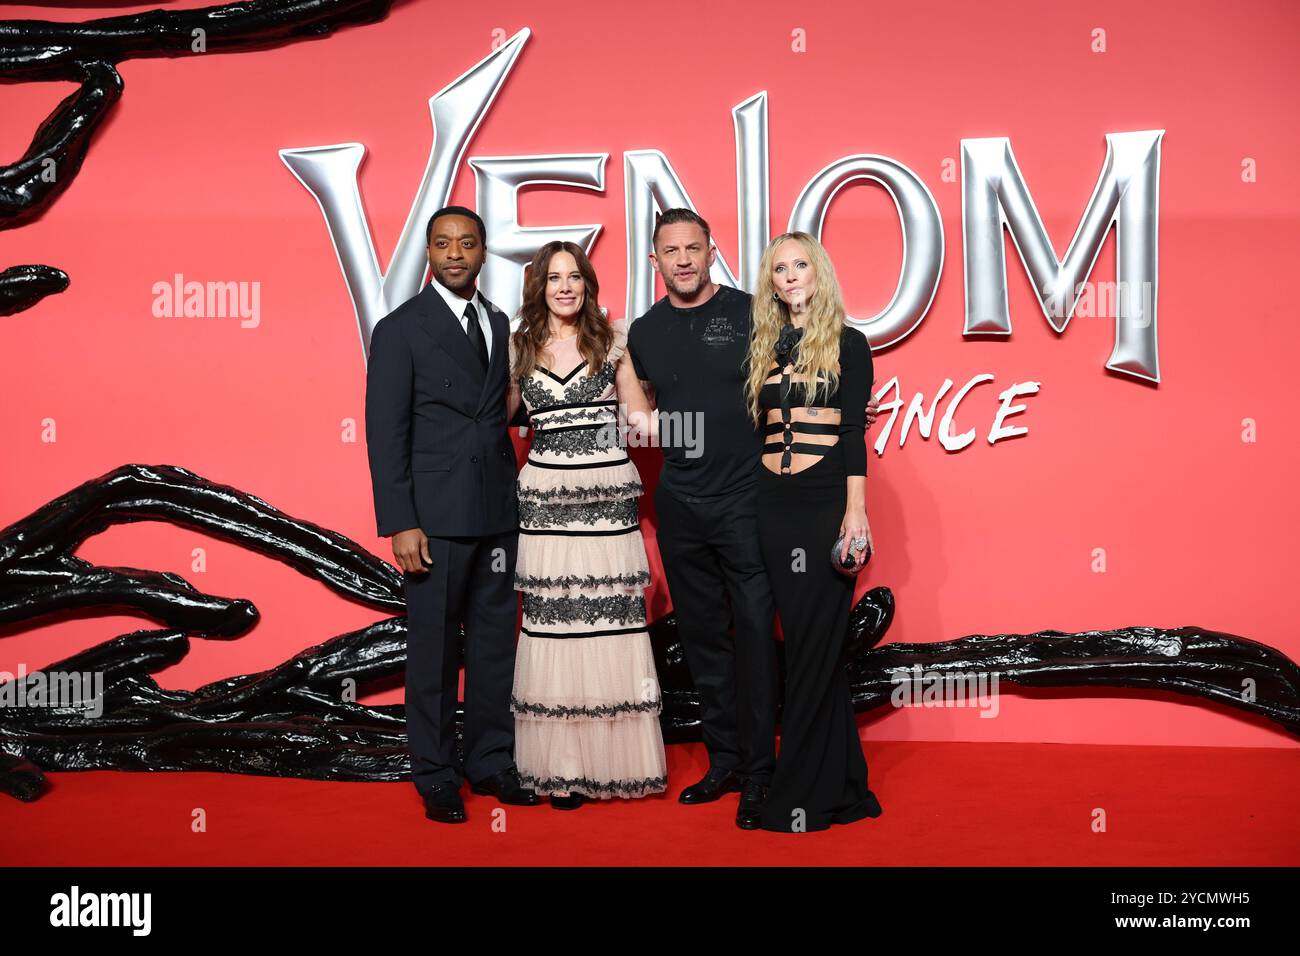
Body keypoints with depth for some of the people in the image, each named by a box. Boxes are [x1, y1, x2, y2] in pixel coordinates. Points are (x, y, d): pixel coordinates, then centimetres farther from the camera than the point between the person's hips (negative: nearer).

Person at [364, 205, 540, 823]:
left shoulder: (500, 325, 12)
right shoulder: (401, 329, -4)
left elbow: (502, 415, 14)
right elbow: (385, 434, -8)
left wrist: (517, 498, 6)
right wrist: (400, 525, -14)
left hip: (498, 513, 5)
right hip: (435, 517, -5)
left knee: (495, 641, 11)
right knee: (433, 650, 4)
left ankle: (491, 763, 25)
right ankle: (436, 777, 17)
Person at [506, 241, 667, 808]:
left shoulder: (612, 339, 7)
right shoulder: (520, 347, 9)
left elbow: (638, 414, 10)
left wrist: (643, 422, -6)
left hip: (608, 500, -1)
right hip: (546, 502, 1)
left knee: (613, 621, -2)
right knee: (552, 623, -1)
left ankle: (615, 758, 10)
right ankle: (562, 767, 7)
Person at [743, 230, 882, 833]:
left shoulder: (847, 344, 1)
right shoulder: (766, 347, 14)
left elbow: (853, 430, -5)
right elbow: (758, 428, 14)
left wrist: (856, 510, -13)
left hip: (828, 502, -5)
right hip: (774, 505, 5)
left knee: (815, 642, -4)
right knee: (805, 641, 5)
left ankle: (803, 792, 4)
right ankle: (841, 783, 16)